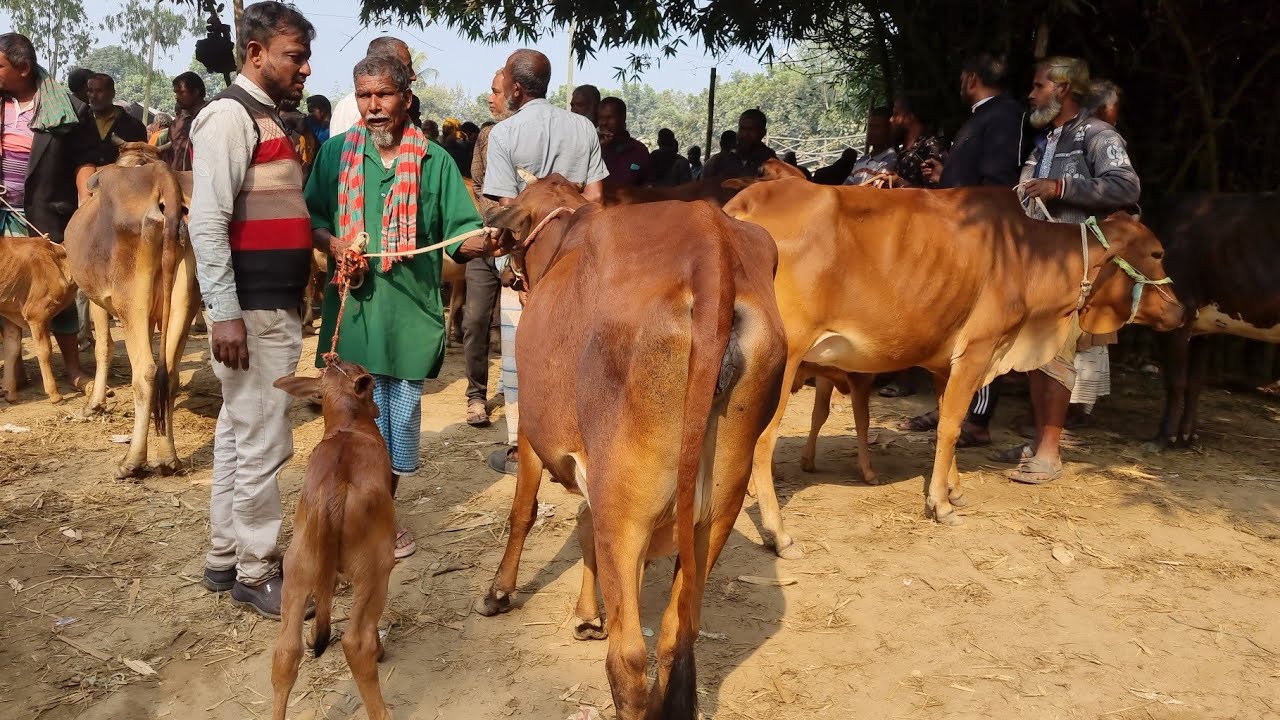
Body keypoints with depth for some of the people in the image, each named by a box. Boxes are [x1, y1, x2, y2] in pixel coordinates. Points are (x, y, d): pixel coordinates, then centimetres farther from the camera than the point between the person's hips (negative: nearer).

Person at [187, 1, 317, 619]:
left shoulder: (269, 120, 17)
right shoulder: (230, 115, -12)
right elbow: (207, 222, -19)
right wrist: (225, 312, -23)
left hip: (277, 306, 10)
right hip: (251, 311, -10)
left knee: (239, 435, 15)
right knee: (262, 443, -3)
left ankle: (225, 558, 27)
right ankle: (254, 573, 9)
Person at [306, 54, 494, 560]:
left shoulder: (435, 162, 4)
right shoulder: (336, 153, 7)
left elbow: (461, 239, 0)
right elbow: (310, 218, 9)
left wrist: (487, 240, -21)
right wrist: (331, 242, -11)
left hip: (411, 313, 0)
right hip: (353, 308, 0)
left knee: (402, 414, 10)